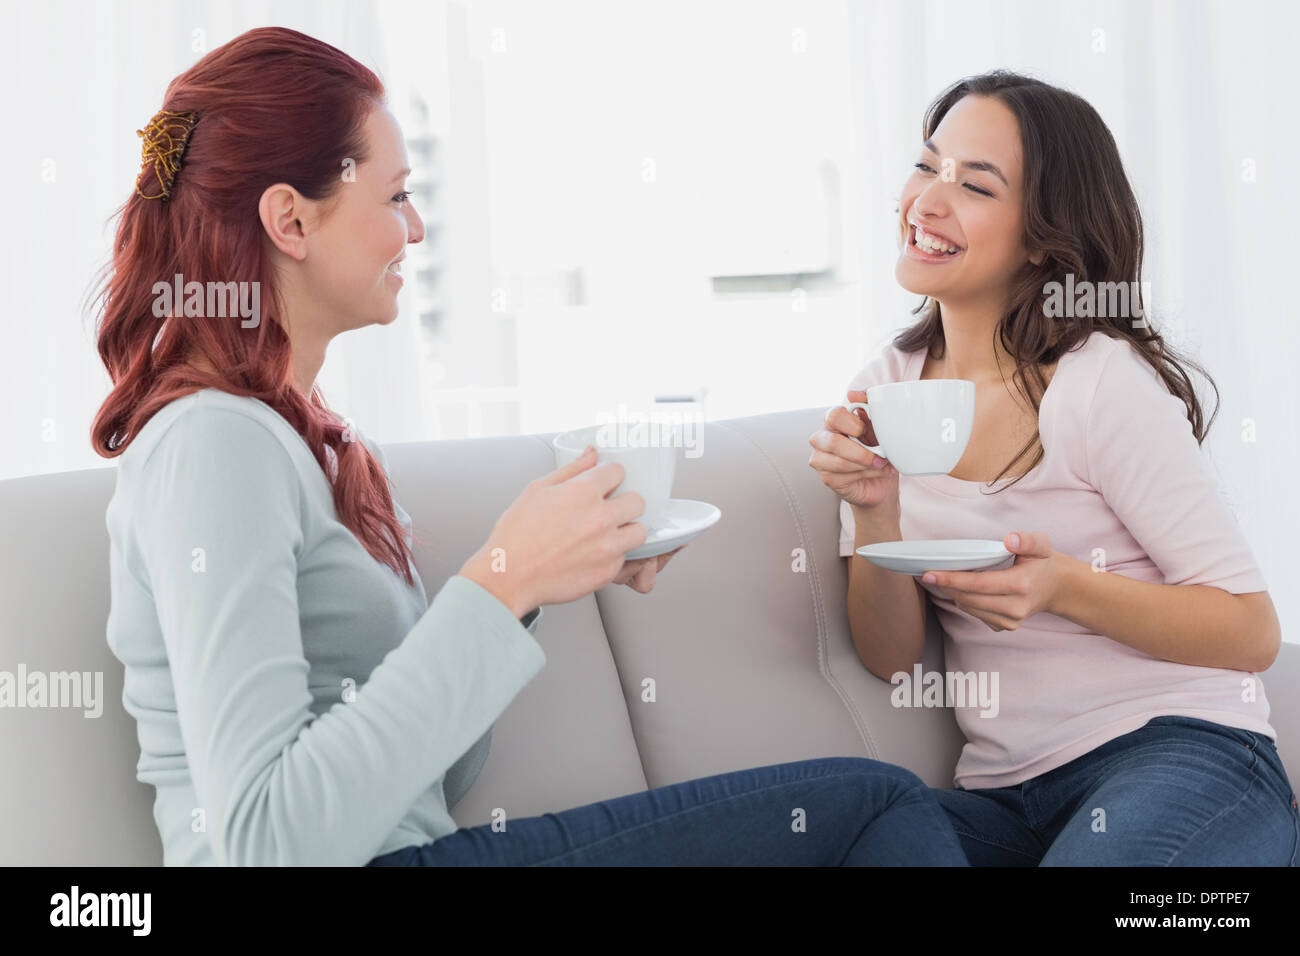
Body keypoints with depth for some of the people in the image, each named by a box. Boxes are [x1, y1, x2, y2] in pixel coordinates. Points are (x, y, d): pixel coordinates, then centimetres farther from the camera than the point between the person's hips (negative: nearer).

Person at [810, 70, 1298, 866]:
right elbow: (894, 659, 4)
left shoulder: (1104, 383, -11)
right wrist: (874, 513, -14)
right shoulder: (887, 389, 6)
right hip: (1004, 793, 3)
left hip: (1185, 750, -3)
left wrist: (1063, 588, -24)